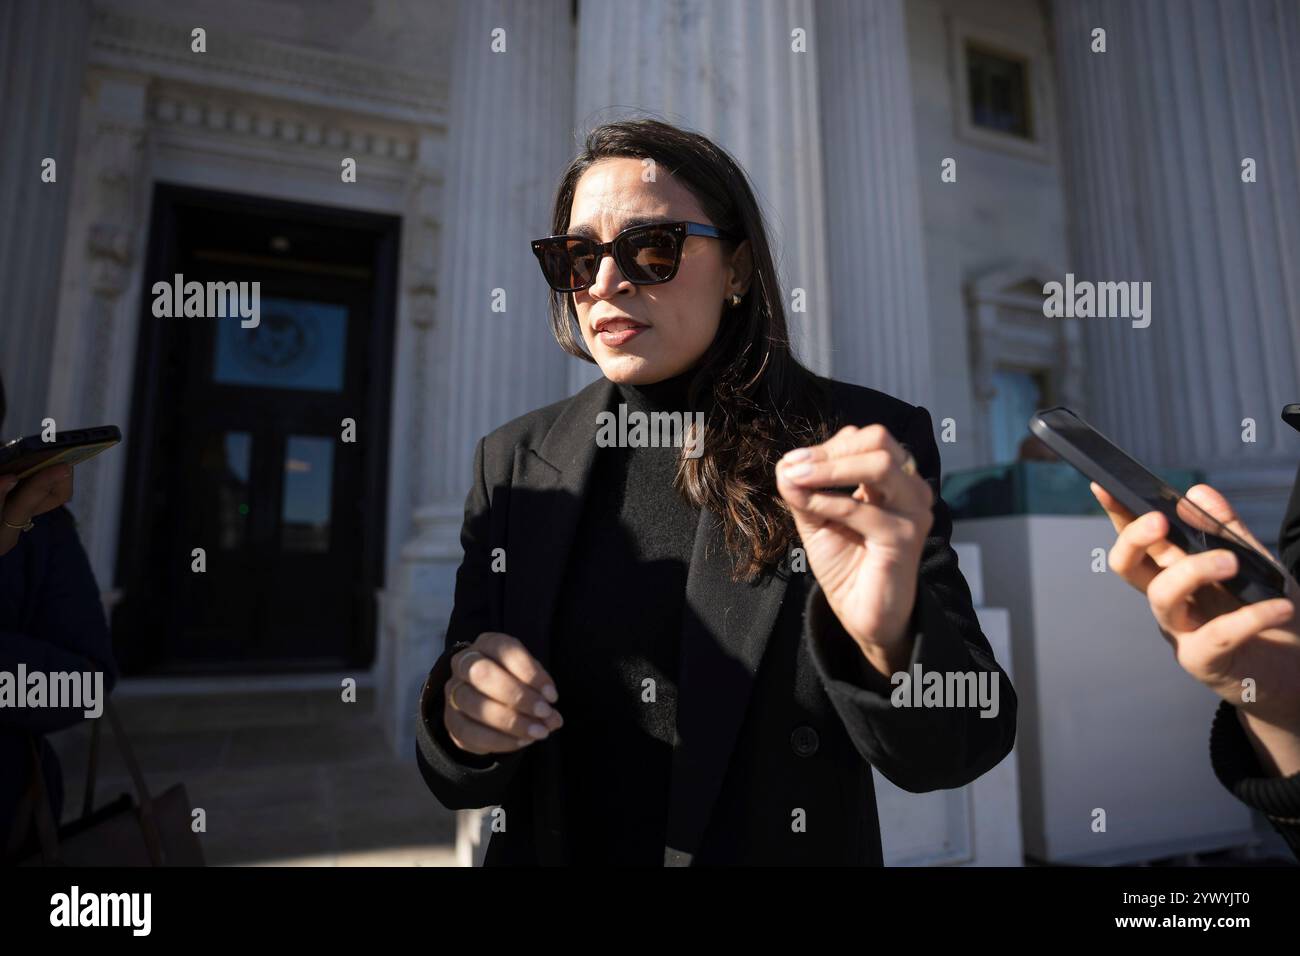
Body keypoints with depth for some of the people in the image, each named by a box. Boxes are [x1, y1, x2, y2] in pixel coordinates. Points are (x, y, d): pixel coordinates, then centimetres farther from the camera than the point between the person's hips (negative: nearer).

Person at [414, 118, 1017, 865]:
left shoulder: (868, 446, -15)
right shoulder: (515, 461, -8)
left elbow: (965, 741, -18)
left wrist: (889, 637, -38)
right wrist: (464, 719, -25)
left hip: (788, 849, -1)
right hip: (555, 847, 3)